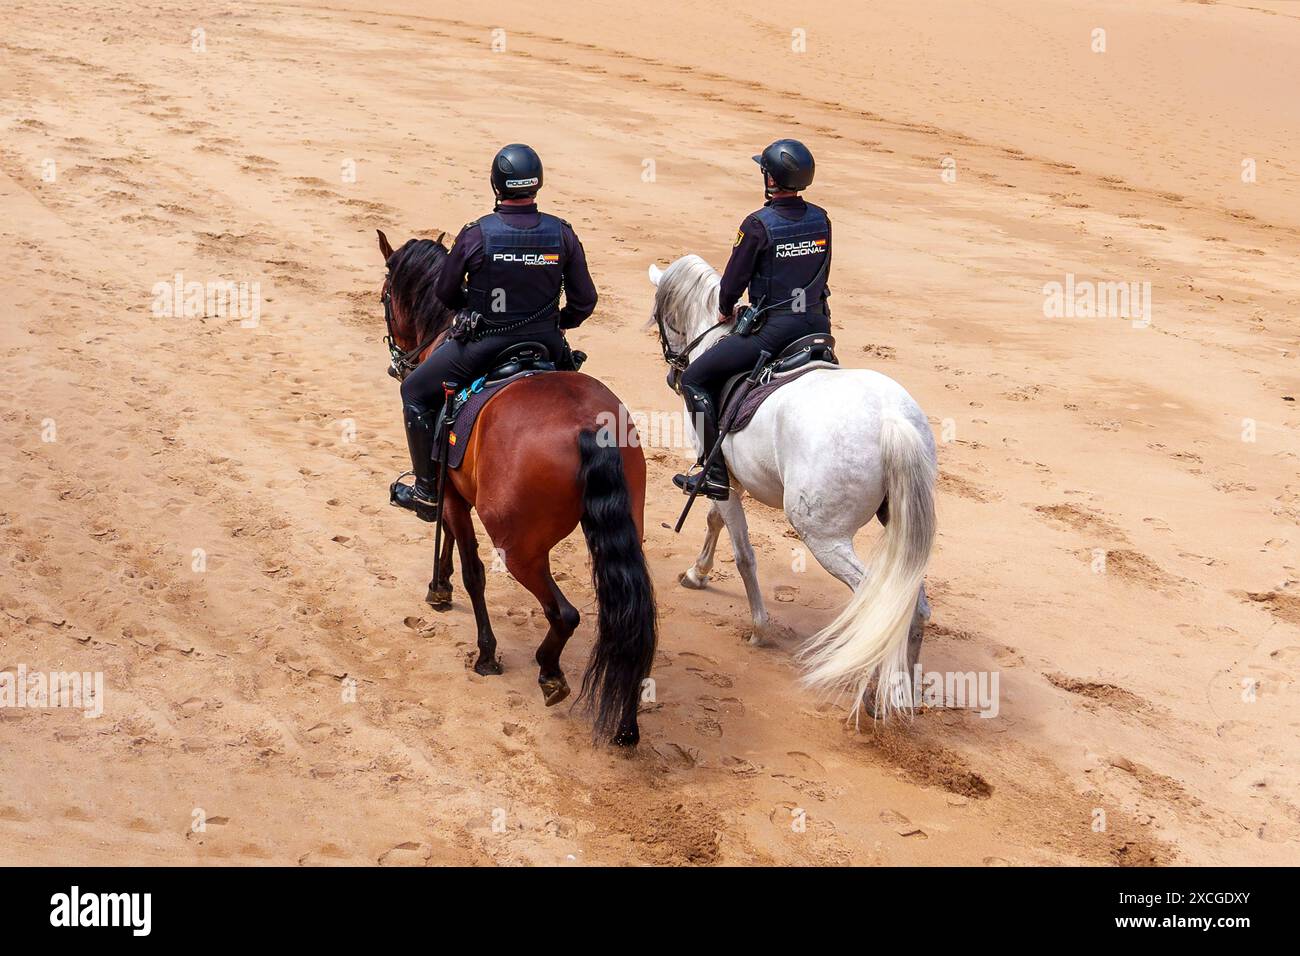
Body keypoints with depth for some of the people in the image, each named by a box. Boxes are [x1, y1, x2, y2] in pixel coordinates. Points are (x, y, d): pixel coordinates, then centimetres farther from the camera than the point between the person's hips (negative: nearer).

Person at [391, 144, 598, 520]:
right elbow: (584, 301, -2)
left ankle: (427, 490, 19)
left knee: (416, 392, 18)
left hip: (481, 345, -3)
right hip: (545, 344, 3)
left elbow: (445, 294, -1)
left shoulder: (476, 234, -15)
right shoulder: (563, 234, -8)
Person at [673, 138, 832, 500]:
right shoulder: (821, 219, 3)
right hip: (816, 321, 7)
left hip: (771, 328, -7)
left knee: (695, 379, 3)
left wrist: (726, 310, 12)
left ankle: (716, 474, -1)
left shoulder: (758, 224, -15)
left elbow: (734, 280, -7)